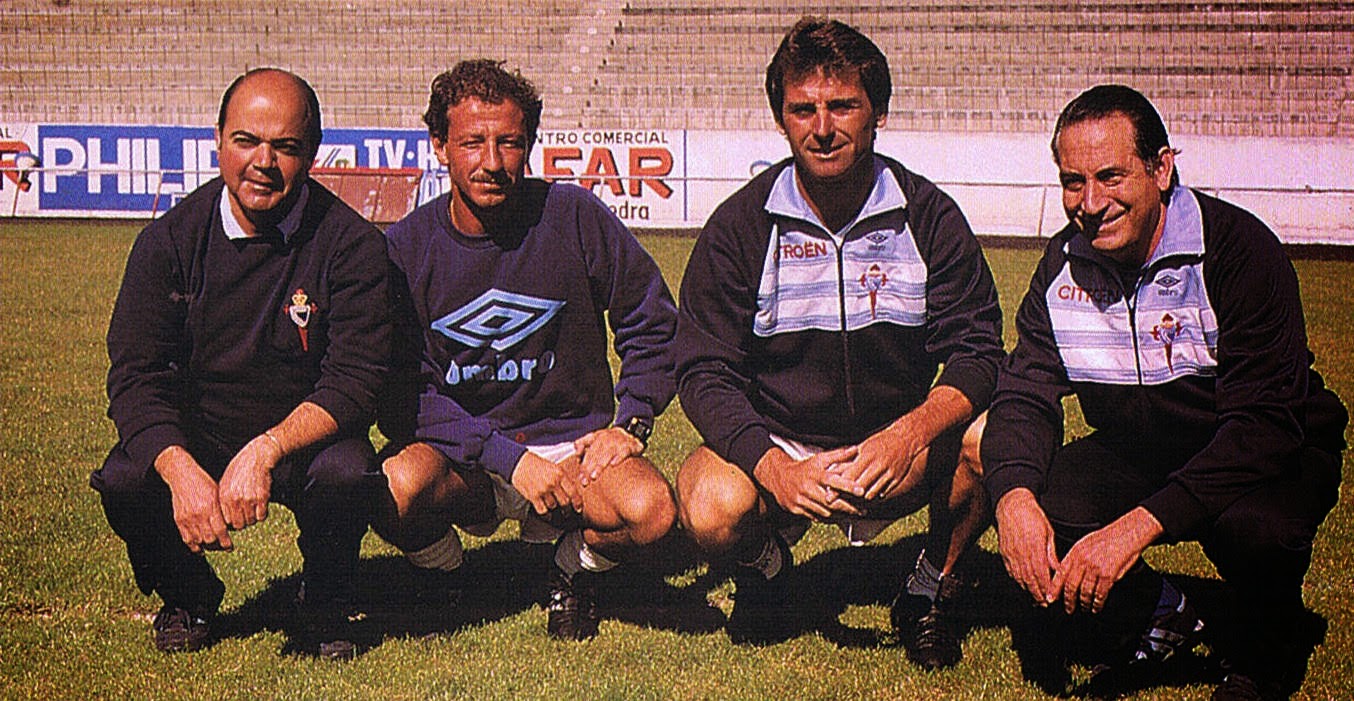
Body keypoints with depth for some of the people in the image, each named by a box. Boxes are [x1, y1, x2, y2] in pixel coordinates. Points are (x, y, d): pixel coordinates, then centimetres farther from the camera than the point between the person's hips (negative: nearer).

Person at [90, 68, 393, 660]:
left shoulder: (350, 243, -13)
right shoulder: (171, 240, -7)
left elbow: (355, 382, -18)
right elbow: (134, 376, -10)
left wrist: (265, 451, -34)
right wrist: (183, 472, -29)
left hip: (303, 437, -2)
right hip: (195, 438, 2)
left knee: (346, 472, -33)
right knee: (123, 481, -26)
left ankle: (325, 607, 0)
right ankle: (188, 598, 7)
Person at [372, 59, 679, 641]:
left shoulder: (575, 217, -6)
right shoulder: (406, 248, -5)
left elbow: (654, 326, 5)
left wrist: (630, 424, -8)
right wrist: (509, 457, -20)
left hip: (571, 441, 0)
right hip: (463, 459, 0)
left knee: (650, 509, -31)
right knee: (397, 486, -33)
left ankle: (576, 572, 7)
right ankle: (442, 584, 4)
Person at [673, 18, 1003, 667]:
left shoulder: (929, 217, -4)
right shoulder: (739, 226, -6)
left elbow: (977, 351, -7)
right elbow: (703, 371, -8)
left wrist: (911, 433, -29)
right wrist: (773, 467, -27)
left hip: (896, 451, 1)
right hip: (777, 444, -1)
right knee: (712, 507, -32)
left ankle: (933, 585, 1)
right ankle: (764, 567, 7)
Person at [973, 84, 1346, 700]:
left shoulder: (1237, 247, -24)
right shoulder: (1063, 265, -7)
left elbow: (1266, 422, -31)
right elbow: (1025, 396, -7)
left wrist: (1138, 525, -42)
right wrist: (1015, 495, -32)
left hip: (1270, 455, -4)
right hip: (1137, 457, 5)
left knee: (1255, 525, -38)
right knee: (1031, 514, -22)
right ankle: (1159, 621, 8)